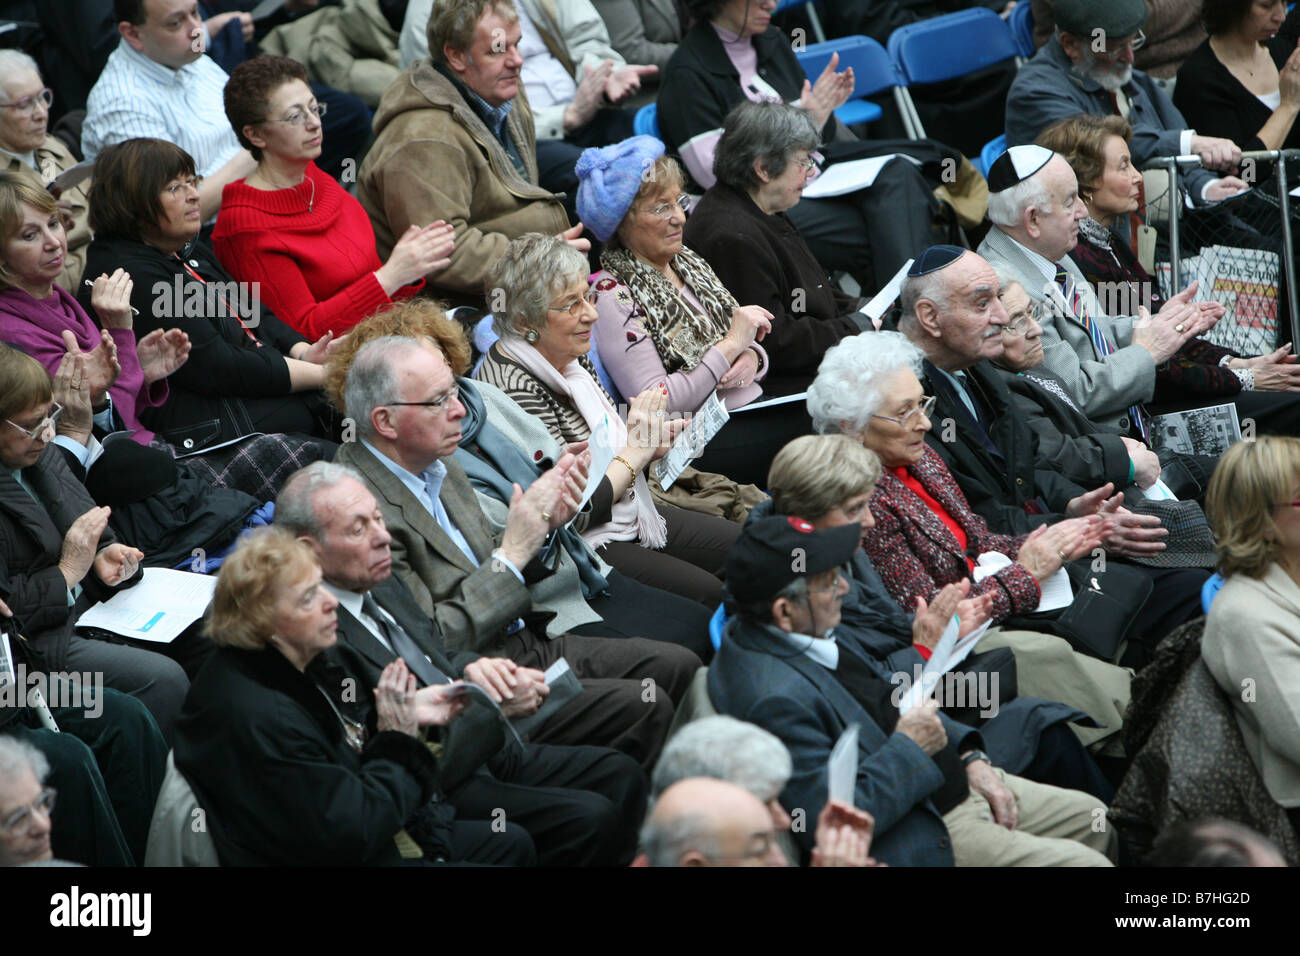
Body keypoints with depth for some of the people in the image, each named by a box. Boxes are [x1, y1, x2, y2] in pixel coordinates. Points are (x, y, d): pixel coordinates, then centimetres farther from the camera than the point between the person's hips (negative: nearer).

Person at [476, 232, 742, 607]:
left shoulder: (567, 360, 5)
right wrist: (633, 454, -15)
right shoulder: (516, 391, -25)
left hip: (630, 517, 10)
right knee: (705, 592, -21)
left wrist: (649, 446, -1)